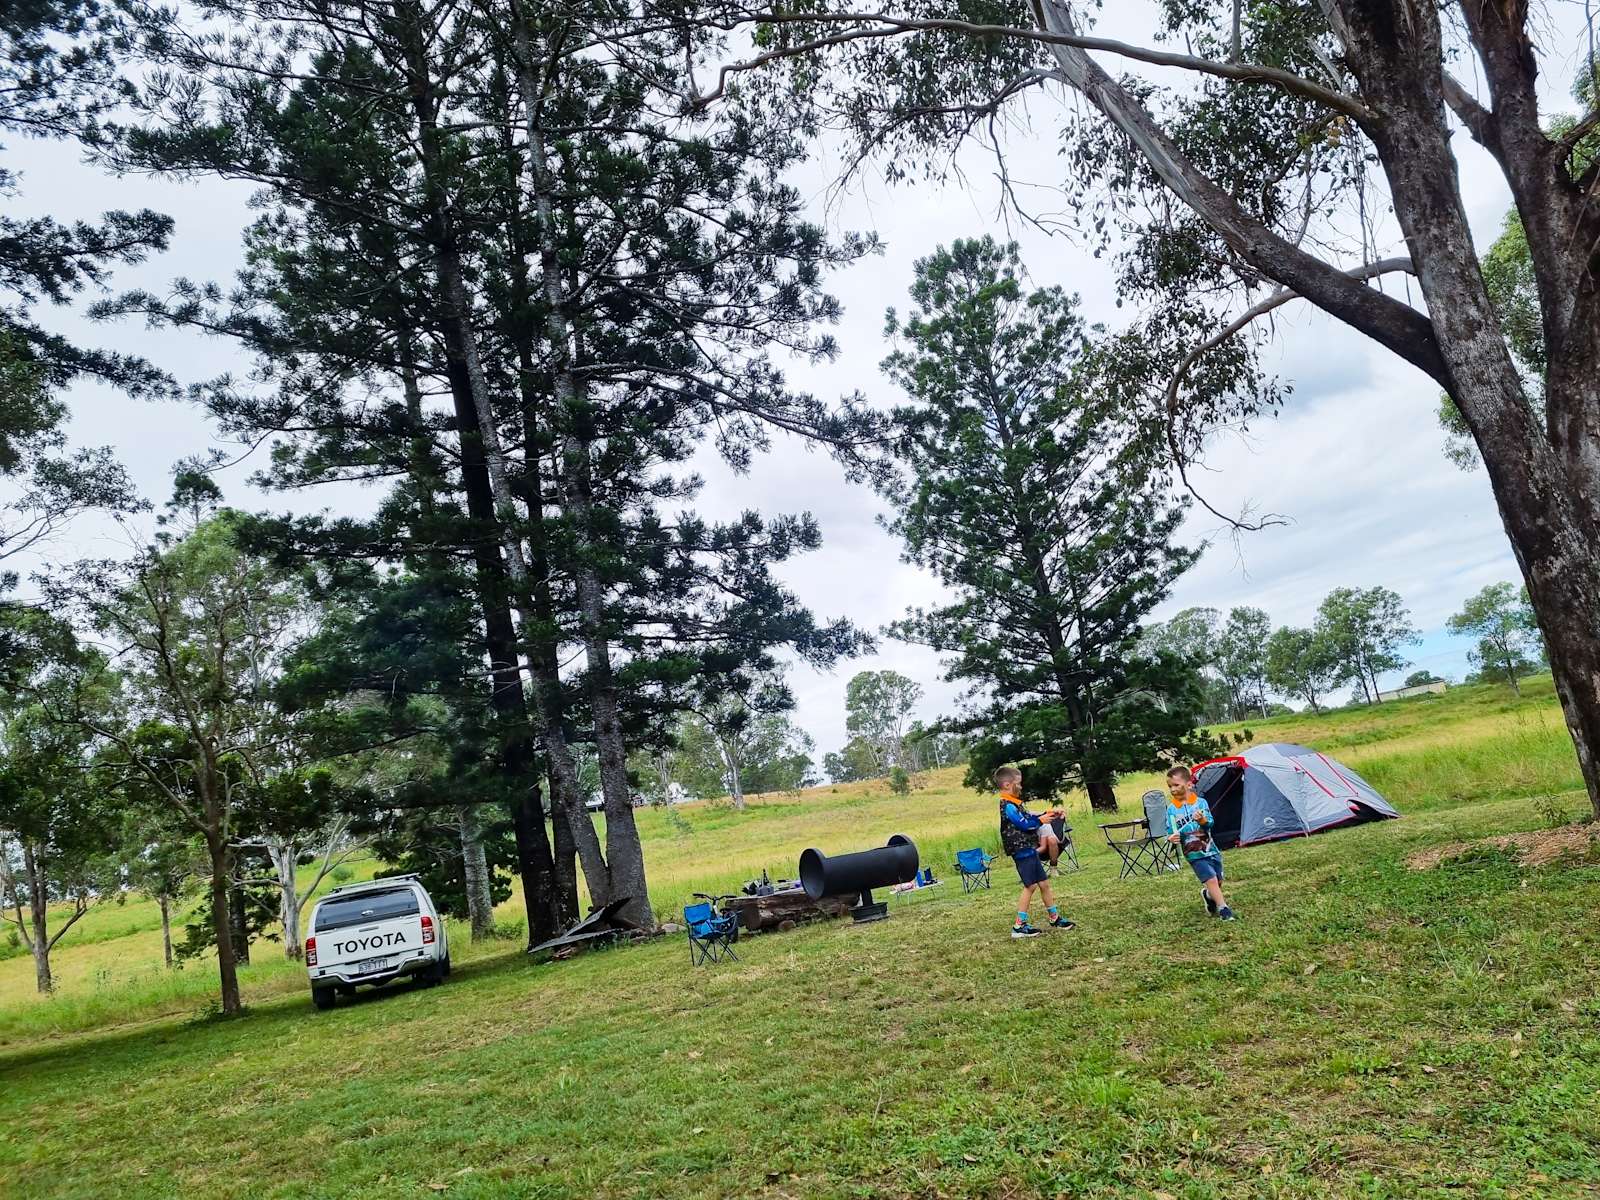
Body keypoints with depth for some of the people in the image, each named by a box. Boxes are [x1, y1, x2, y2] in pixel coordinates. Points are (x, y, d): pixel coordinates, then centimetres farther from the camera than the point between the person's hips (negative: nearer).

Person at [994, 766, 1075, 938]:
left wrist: (1048, 814, 11)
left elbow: (1029, 817, 19)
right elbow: (1024, 824, -21)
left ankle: (1055, 918, 24)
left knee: (1044, 884, 14)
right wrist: (1041, 820, -8)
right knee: (1030, 886, -6)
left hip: (1029, 850, 10)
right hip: (1022, 851, -10)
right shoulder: (1008, 806, -17)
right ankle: (1019, 926, -1)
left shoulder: (1014, 804, 15)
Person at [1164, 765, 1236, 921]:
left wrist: (1203, 820, -33)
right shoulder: (1171, 809, -5)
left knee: (1218, 881, 14)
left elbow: (1211, 823, -12)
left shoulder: (1200, 802, -5)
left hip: (1211, 849, 2)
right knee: (1211, 879, -14)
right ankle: (1223, 908, -5)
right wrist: (1171, 838, -23)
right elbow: (1170, 831, -1)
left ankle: (1208, 895, 43)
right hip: (1194, 854, -2)